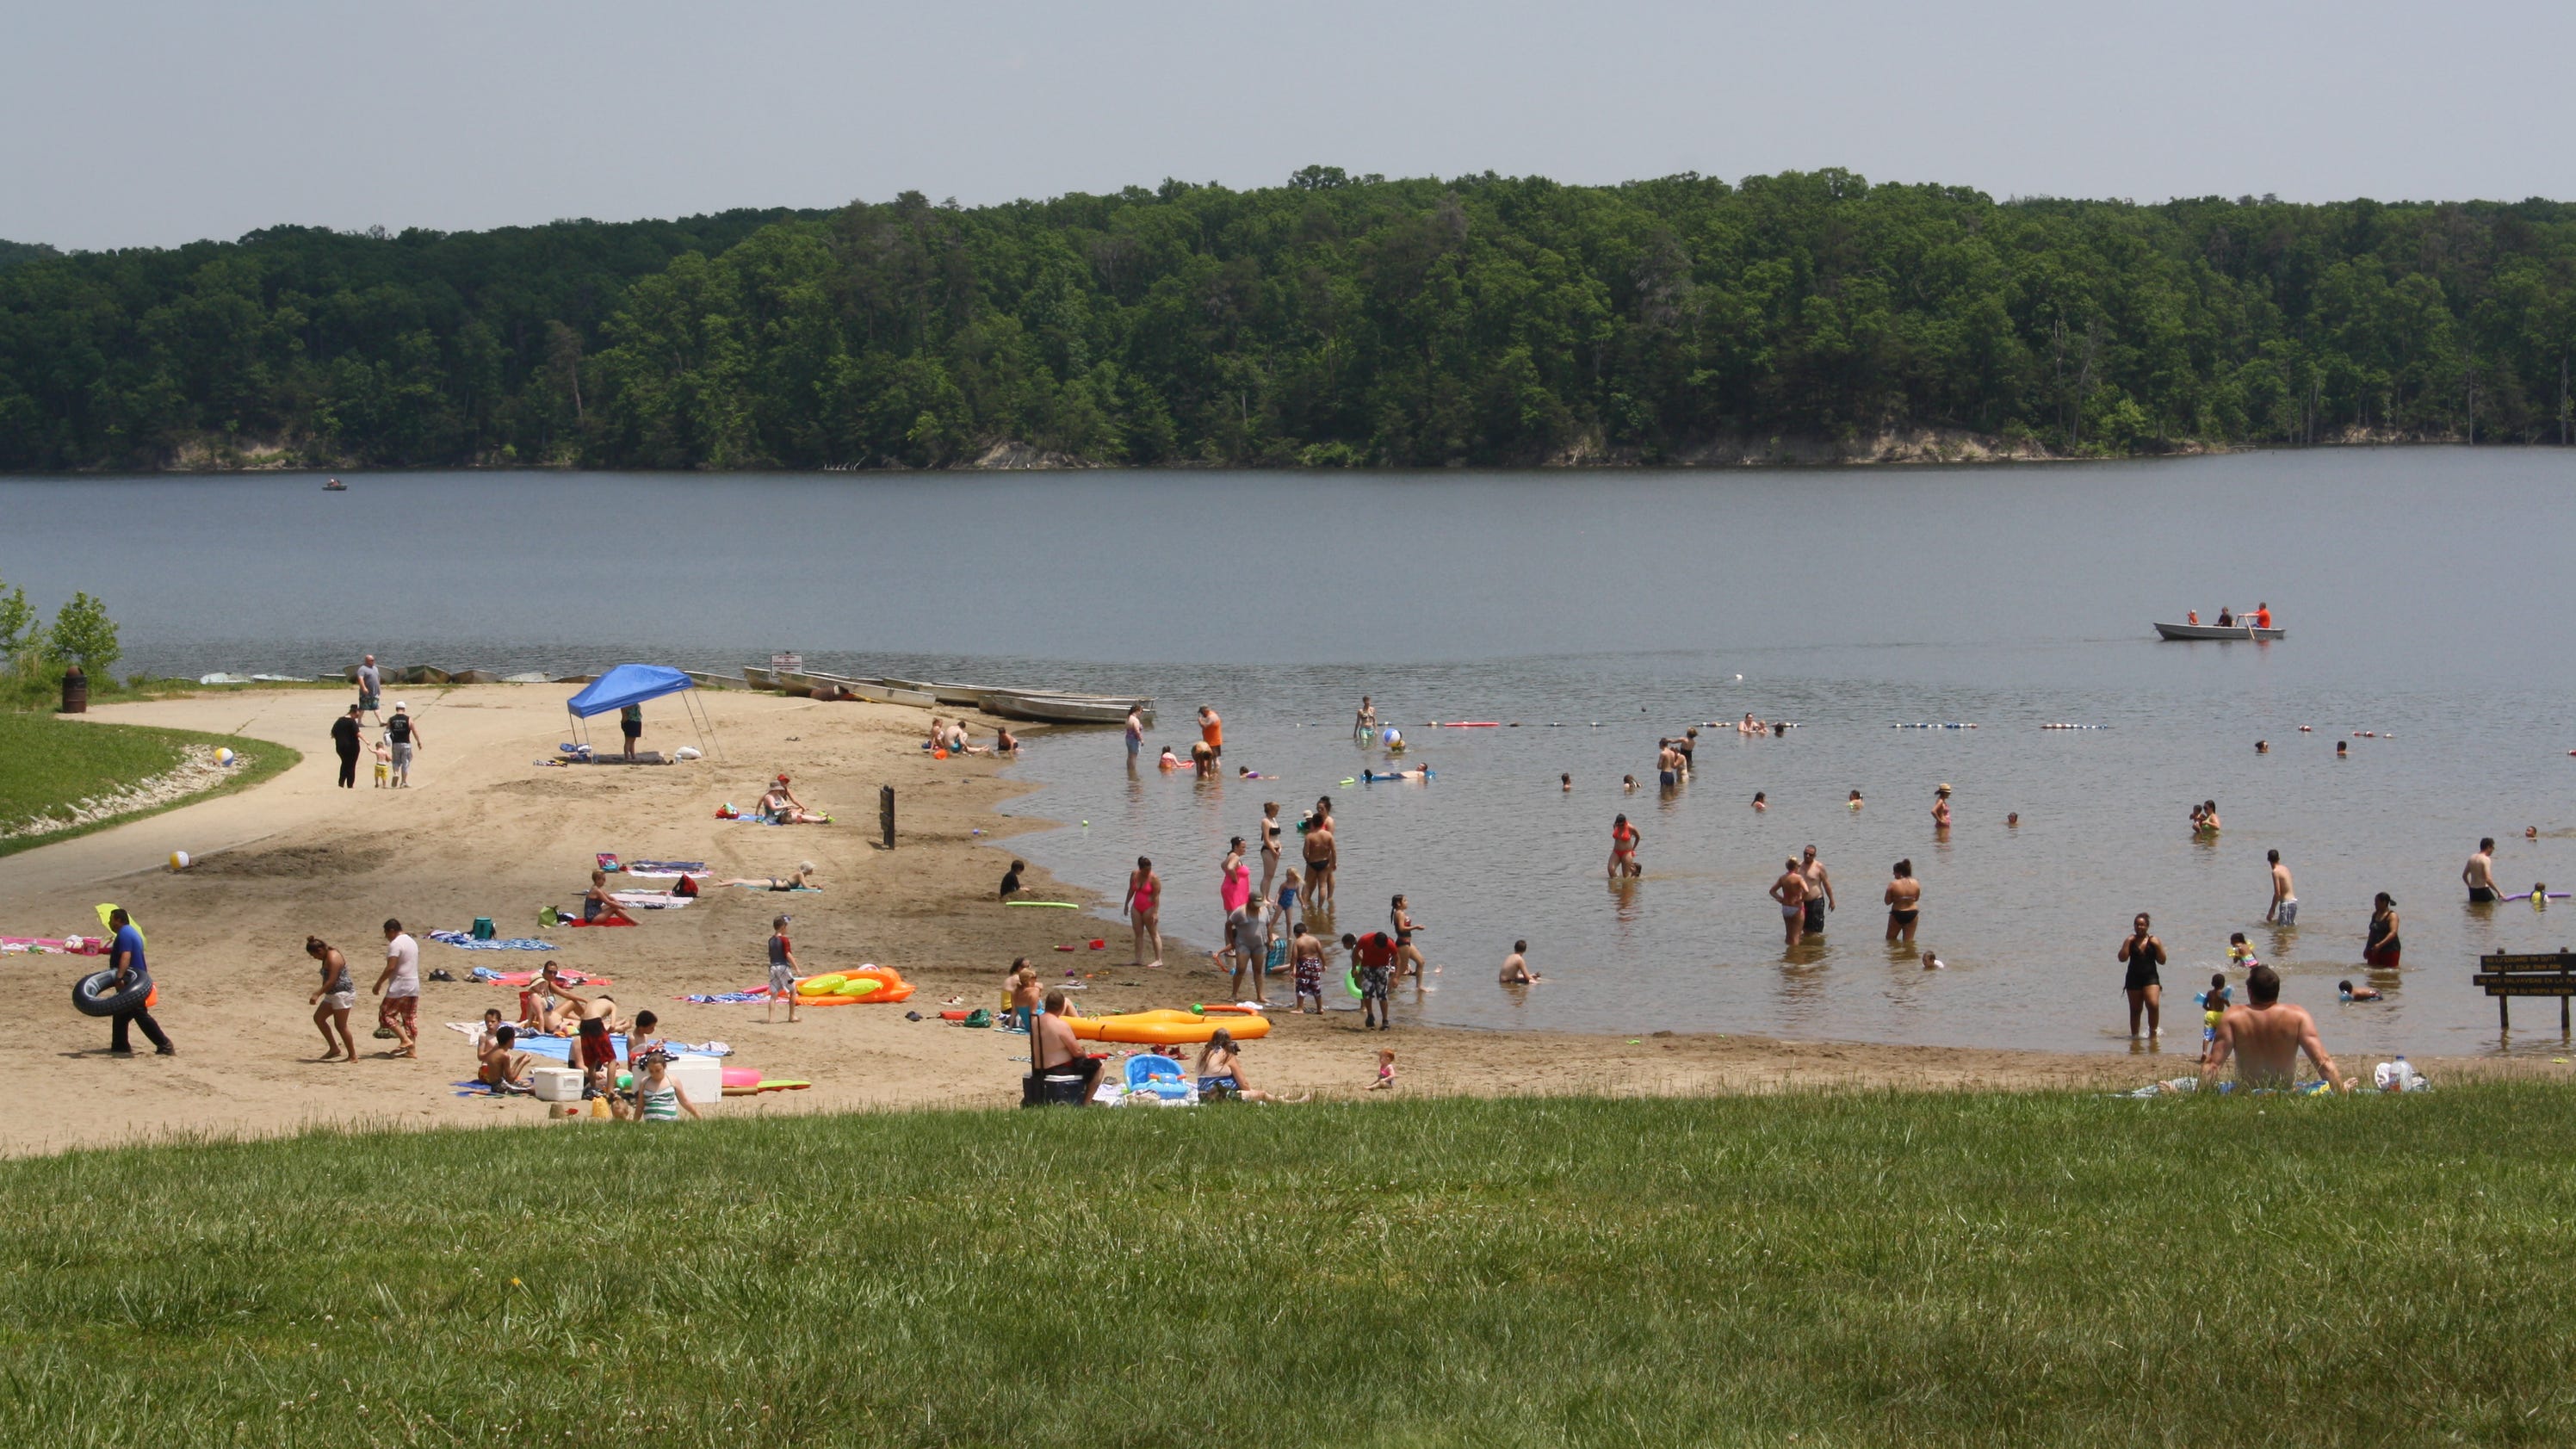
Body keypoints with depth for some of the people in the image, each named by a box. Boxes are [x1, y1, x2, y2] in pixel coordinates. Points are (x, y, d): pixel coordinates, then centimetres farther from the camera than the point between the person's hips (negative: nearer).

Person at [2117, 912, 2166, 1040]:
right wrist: (2128, 943, -11)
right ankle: (2134, 1034, 18)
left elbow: (2162, 961, 1)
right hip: (2134, 979, 1)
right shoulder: (2130, 941, 5)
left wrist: (2157, 946, -11)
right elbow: (2122, 958, -6)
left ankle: (2153, 1032, -5)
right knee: (2135, 1009, 6)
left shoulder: (2153, 941, 3)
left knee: (2153, 1004, -20)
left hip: (2150, 978, -1)